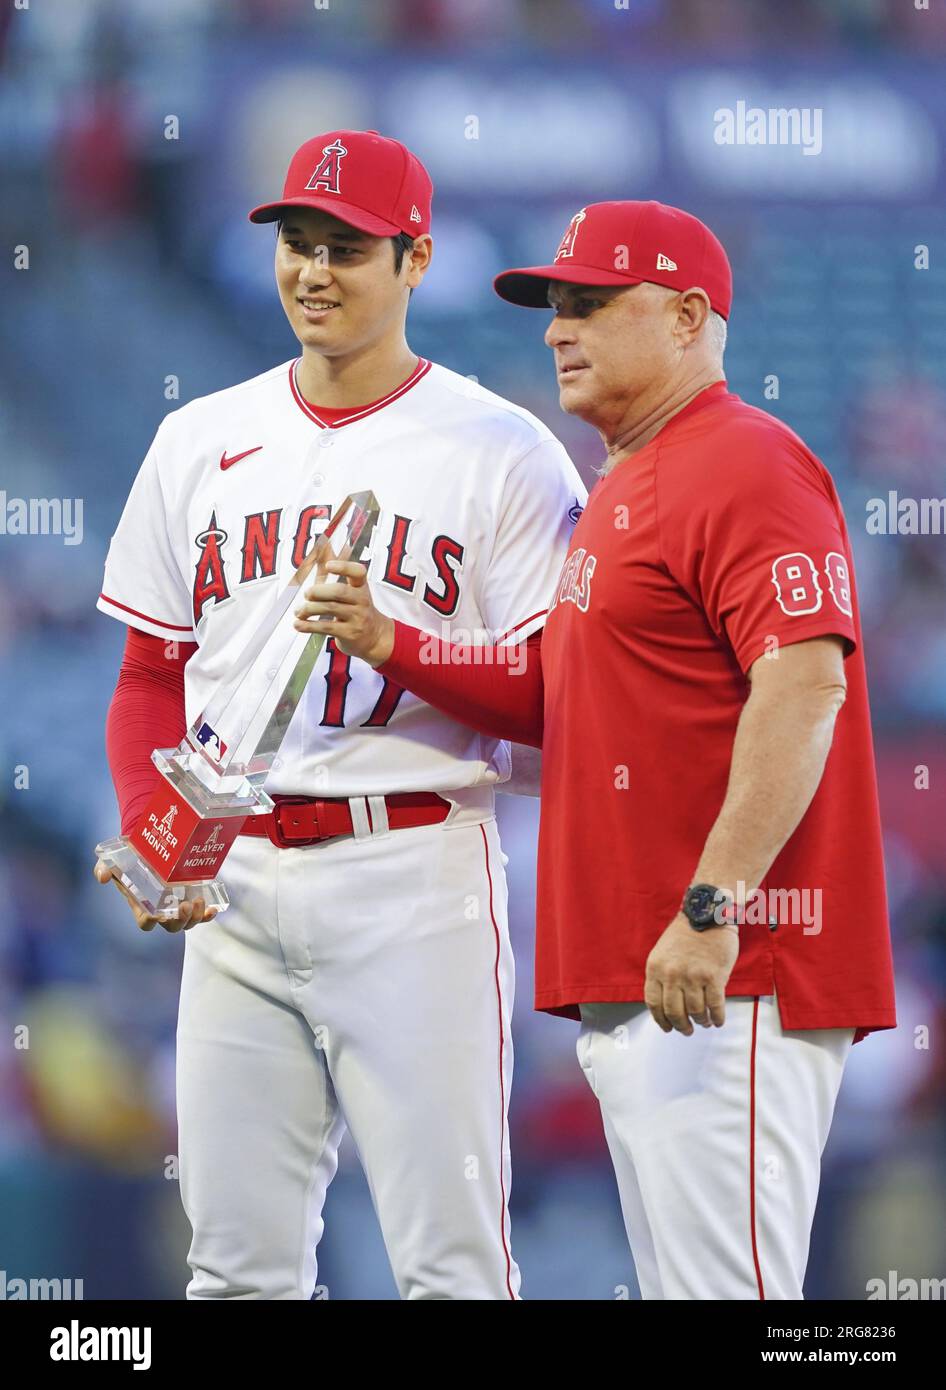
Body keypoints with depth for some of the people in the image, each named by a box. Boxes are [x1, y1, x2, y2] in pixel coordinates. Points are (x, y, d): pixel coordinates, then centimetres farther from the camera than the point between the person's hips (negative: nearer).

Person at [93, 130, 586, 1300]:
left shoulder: (500, 451, -1)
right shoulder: (201, 442, 14)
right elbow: (151, 678, 17)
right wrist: (151, 842, 1)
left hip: (416, 866, -5)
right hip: (235, 882, 5)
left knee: (450, 1256, -7)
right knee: (237, 1258, 7)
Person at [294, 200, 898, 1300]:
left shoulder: (744, 463, -10)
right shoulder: (620, 489, 23)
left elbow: (805, 684, -21)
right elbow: (557, 706, 27)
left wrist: (714, 904, -27)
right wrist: (388, 647, 12)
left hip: (726, 975, -11)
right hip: (624, 982, 11)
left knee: (725, 1285, -14)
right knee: (673, 1287, 11)